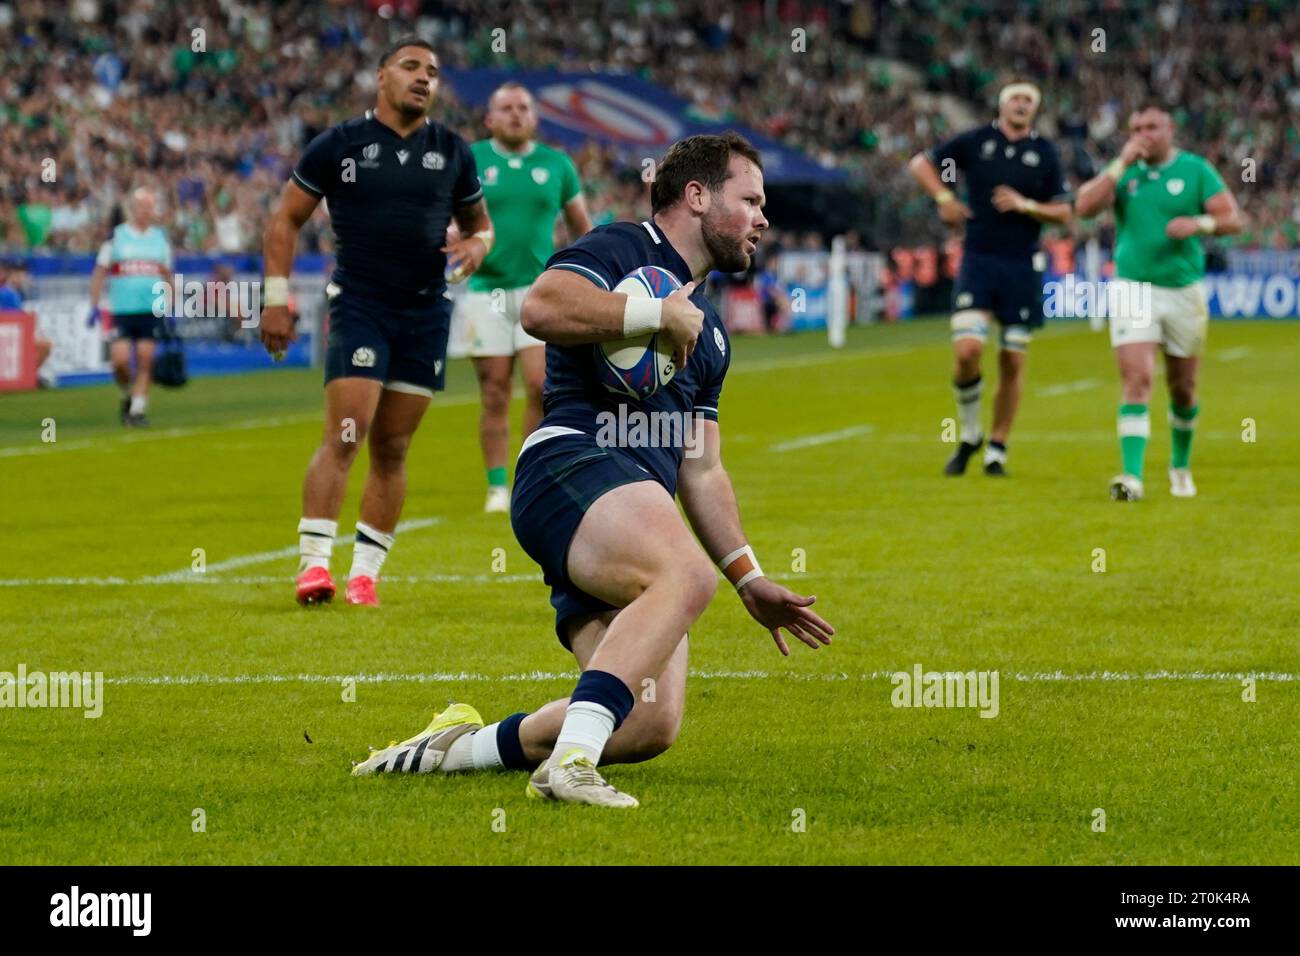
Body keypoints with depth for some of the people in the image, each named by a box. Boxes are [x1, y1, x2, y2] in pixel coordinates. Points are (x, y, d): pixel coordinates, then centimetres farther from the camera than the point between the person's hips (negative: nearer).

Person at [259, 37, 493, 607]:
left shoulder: (453, 153, 9)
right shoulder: (338, 146, 0)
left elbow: (480, 223, 21)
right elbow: (286, 220, 6)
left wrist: (476, 245, -3)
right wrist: (276, 297, -1)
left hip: (427, 313, 4)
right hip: (358, 307, -3)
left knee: (392, 449, 6)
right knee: (345, 436, -16)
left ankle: (365, 572, 12)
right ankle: (313, 562, -13)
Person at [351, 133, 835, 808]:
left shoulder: (707, 328, 31)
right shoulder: (622, 249, 5)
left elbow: (701, 471, 35)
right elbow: (541, 307, -18)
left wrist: (749, 580, 27)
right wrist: (661, 314, -10)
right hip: (573, 465, -8)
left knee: (652, 727, -11)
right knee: (687, 575, -37)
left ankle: (461, 746, 4)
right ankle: (569, 761, -43)